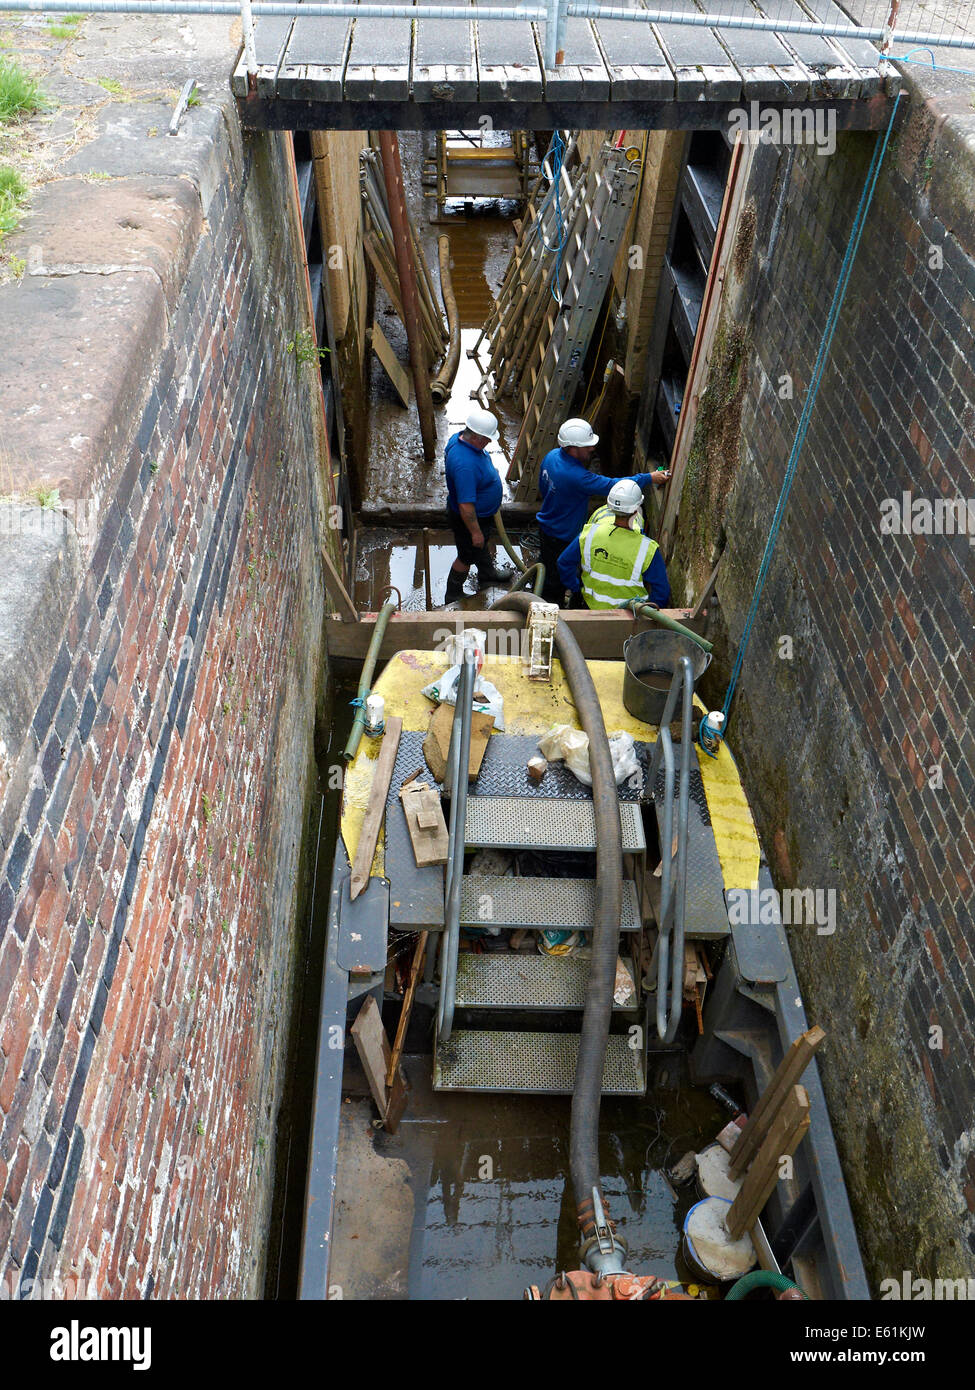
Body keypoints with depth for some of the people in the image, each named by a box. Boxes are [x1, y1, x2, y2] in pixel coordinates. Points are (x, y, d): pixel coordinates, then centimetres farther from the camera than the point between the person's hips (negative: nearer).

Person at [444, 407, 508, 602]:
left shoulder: (461, 437, -12)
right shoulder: (465, 464, -43)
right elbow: (466, 506, -37)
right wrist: (475, 532, -26)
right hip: (470, 518, -9)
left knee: (481, 544, 33)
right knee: (467, 556, 14)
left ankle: (487, 574, 60)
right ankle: (453, 596, 36)